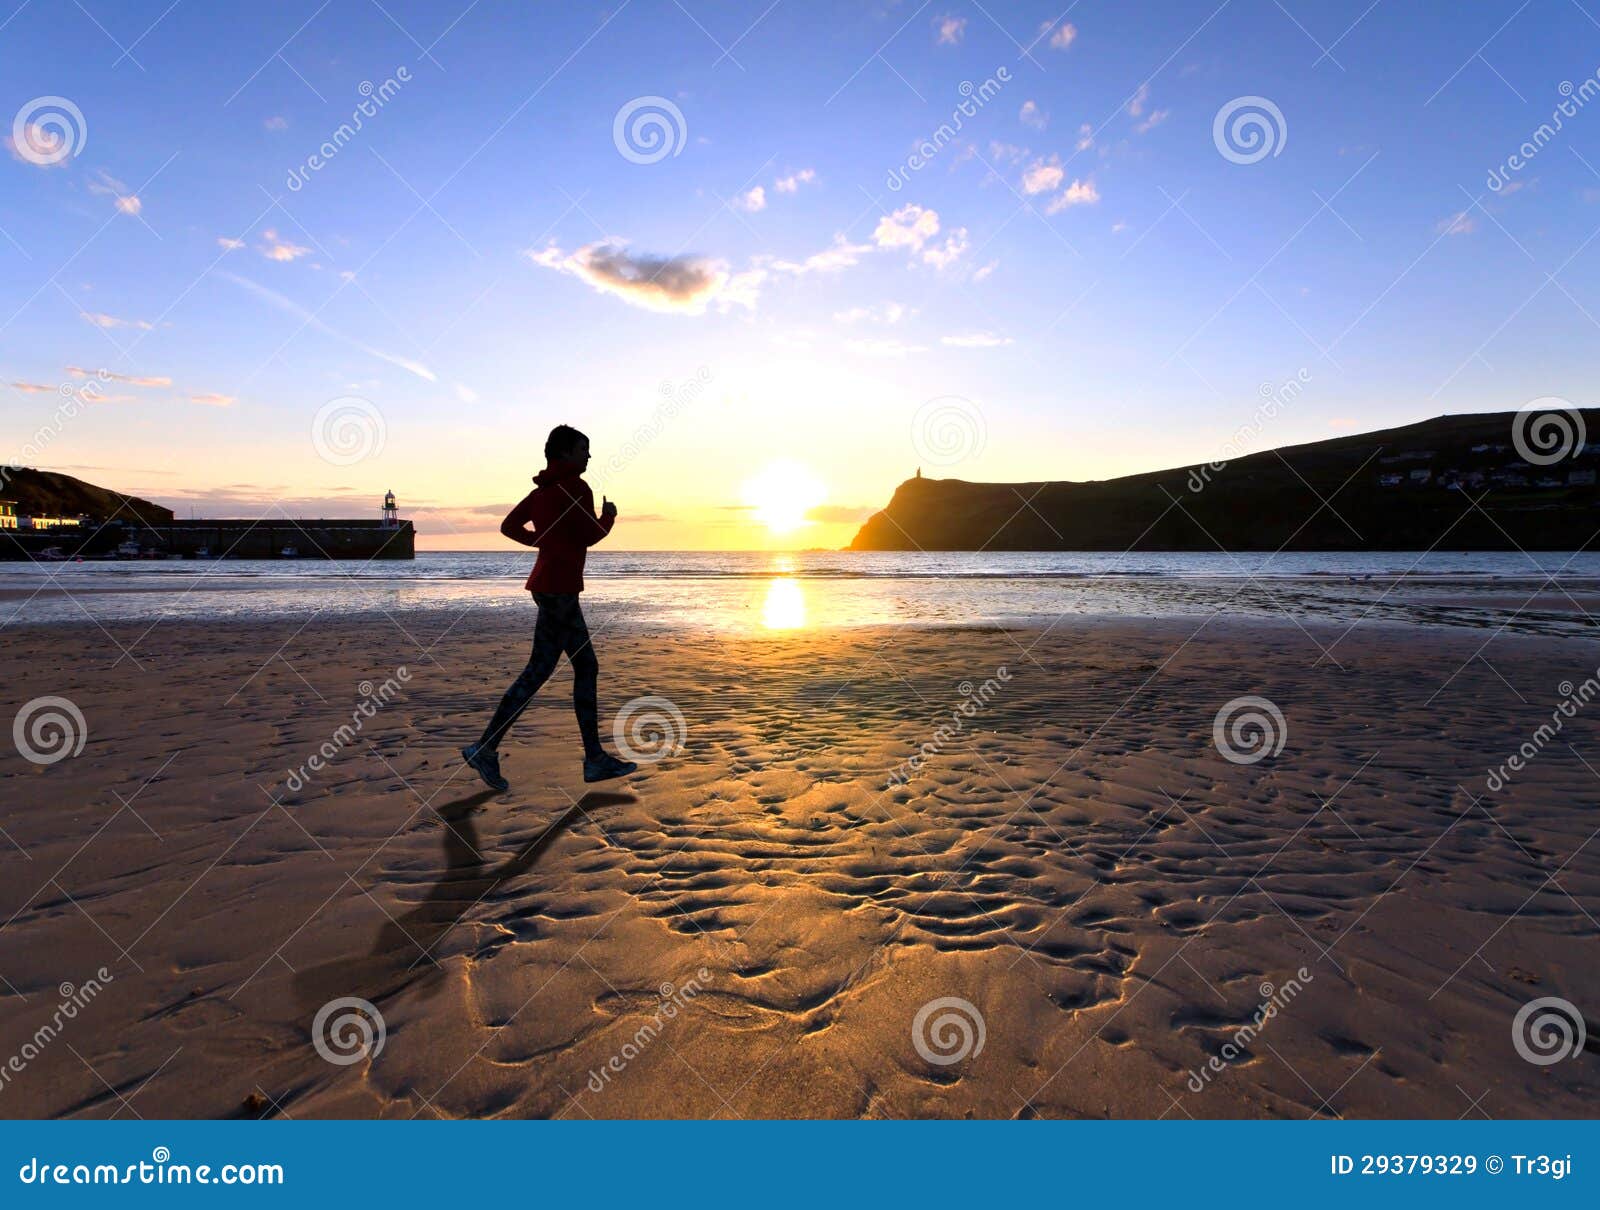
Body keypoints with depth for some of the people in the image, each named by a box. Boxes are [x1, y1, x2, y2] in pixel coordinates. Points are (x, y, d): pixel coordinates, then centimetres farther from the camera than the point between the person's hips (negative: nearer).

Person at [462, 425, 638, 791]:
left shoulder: (542, 490, 18)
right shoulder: (575, 487, -9)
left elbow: (509, 526, 20)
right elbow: (589, 536, -15)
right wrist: (609, 517, 3)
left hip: (548, 585, 10)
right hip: (559, 587, -10)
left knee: (586, 667, 8)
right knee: (538, 670, -7)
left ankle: (595, 759, 10)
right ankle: (485, 749, -1)